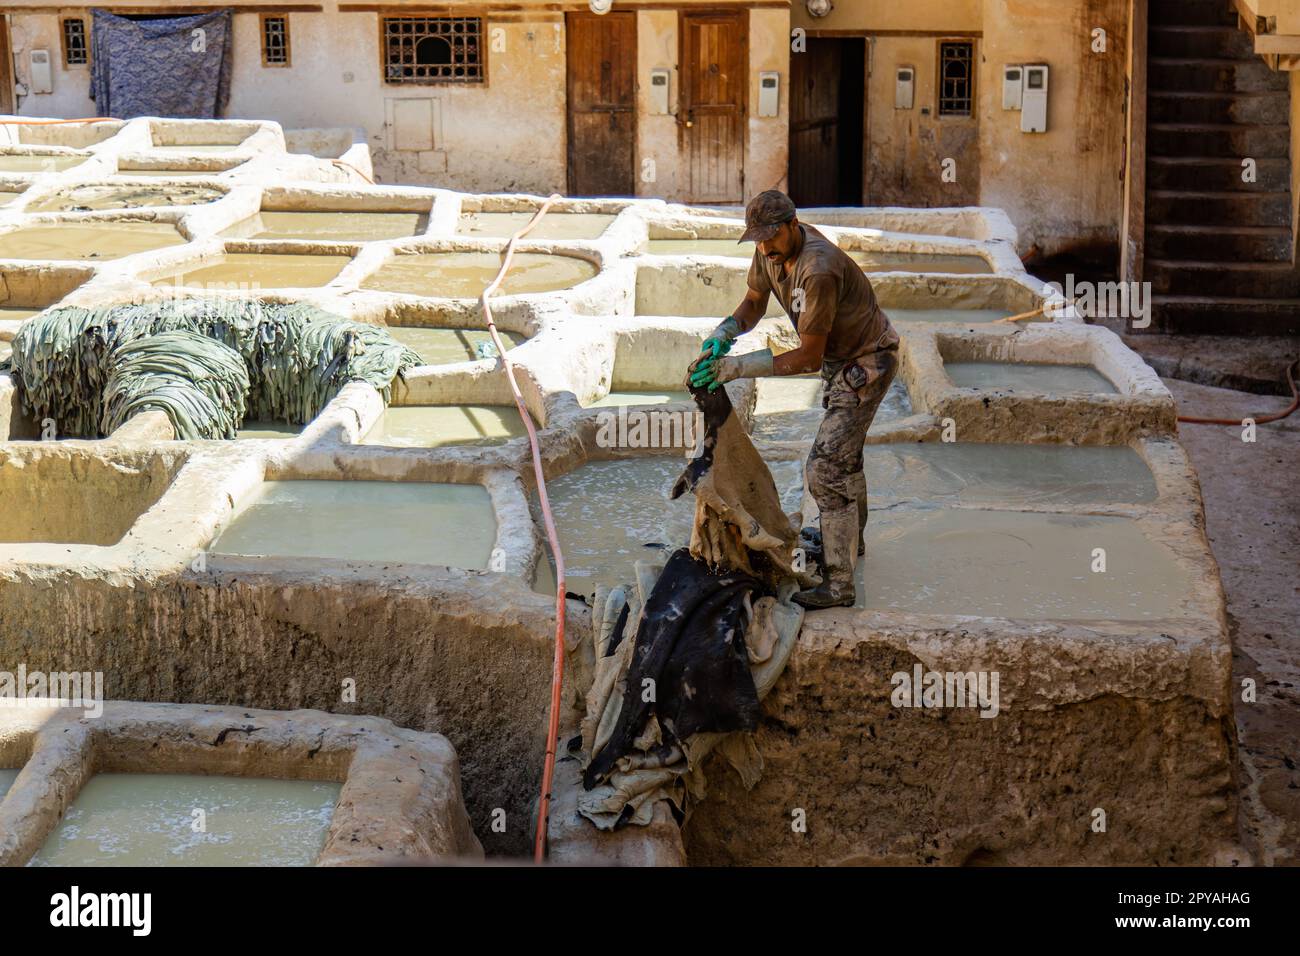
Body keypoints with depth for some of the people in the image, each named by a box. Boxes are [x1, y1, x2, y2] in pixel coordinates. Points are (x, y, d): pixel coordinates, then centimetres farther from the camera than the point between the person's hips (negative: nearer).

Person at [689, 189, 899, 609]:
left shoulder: (819, 271, -37)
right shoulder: (772, 249, -10)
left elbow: (809, 358, -33)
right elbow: (754, 303, 5)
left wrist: (739, 367, -37)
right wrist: (721, 336, -16)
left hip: (868, 361, -10)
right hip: (839, 357, 10)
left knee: (826, 467, -17)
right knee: (844, 452, 27)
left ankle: (838, 583, -14)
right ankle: (850, 539, 50)